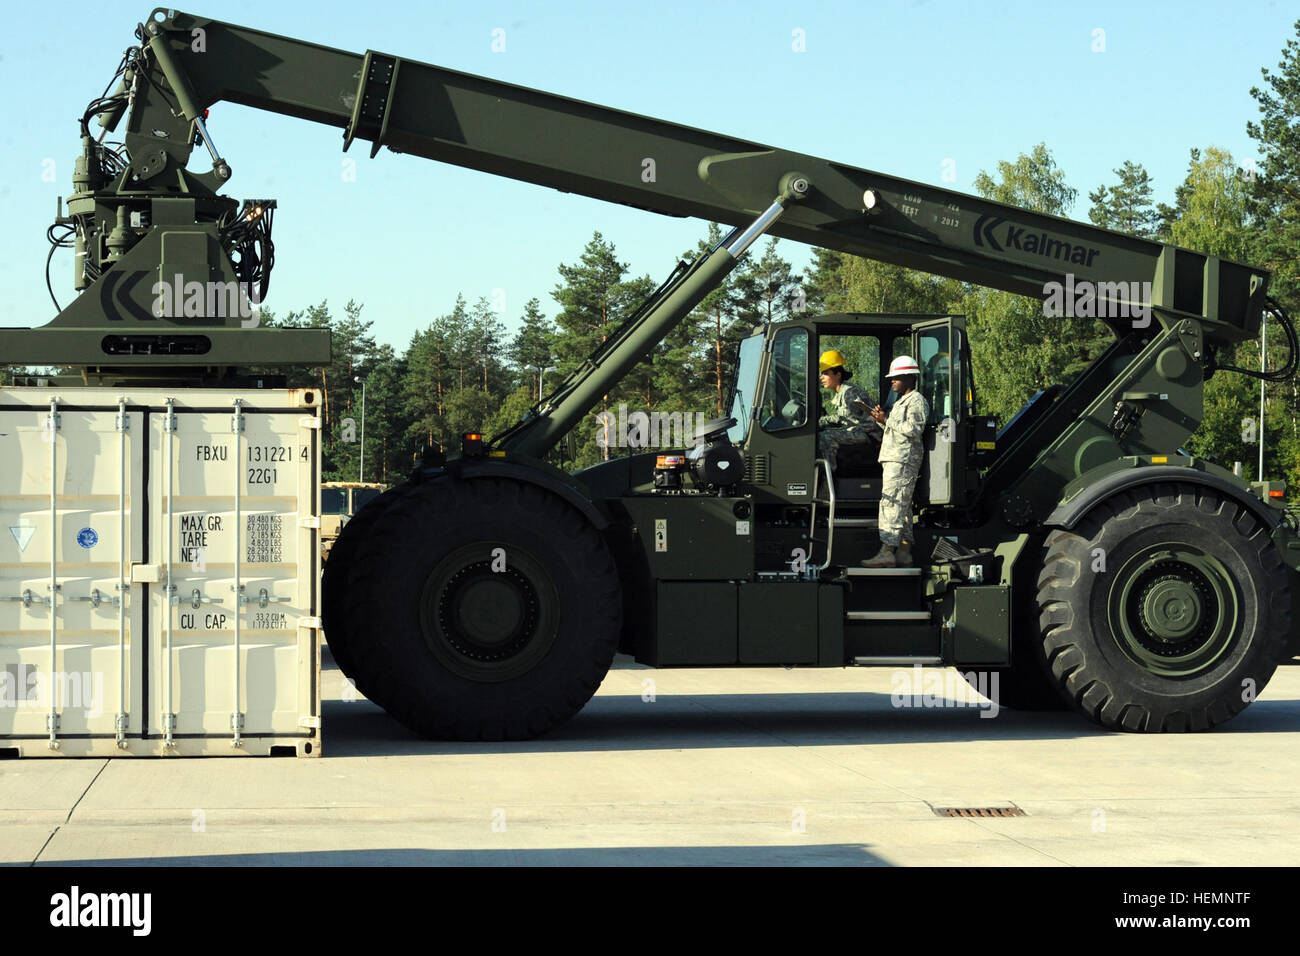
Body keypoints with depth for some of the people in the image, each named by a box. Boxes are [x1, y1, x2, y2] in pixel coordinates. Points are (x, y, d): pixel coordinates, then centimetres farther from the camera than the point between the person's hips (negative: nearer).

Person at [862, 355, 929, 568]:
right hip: (893, 459, 11)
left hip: (902, 460, -11)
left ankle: (887, 552, -22)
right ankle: (904, 553, 10)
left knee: (892, 504, -16)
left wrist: (887, 420, -16)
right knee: (902, 506, 9)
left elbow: (914, 430, -18)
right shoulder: (901, 401, 25)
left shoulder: (917, 401, -7)